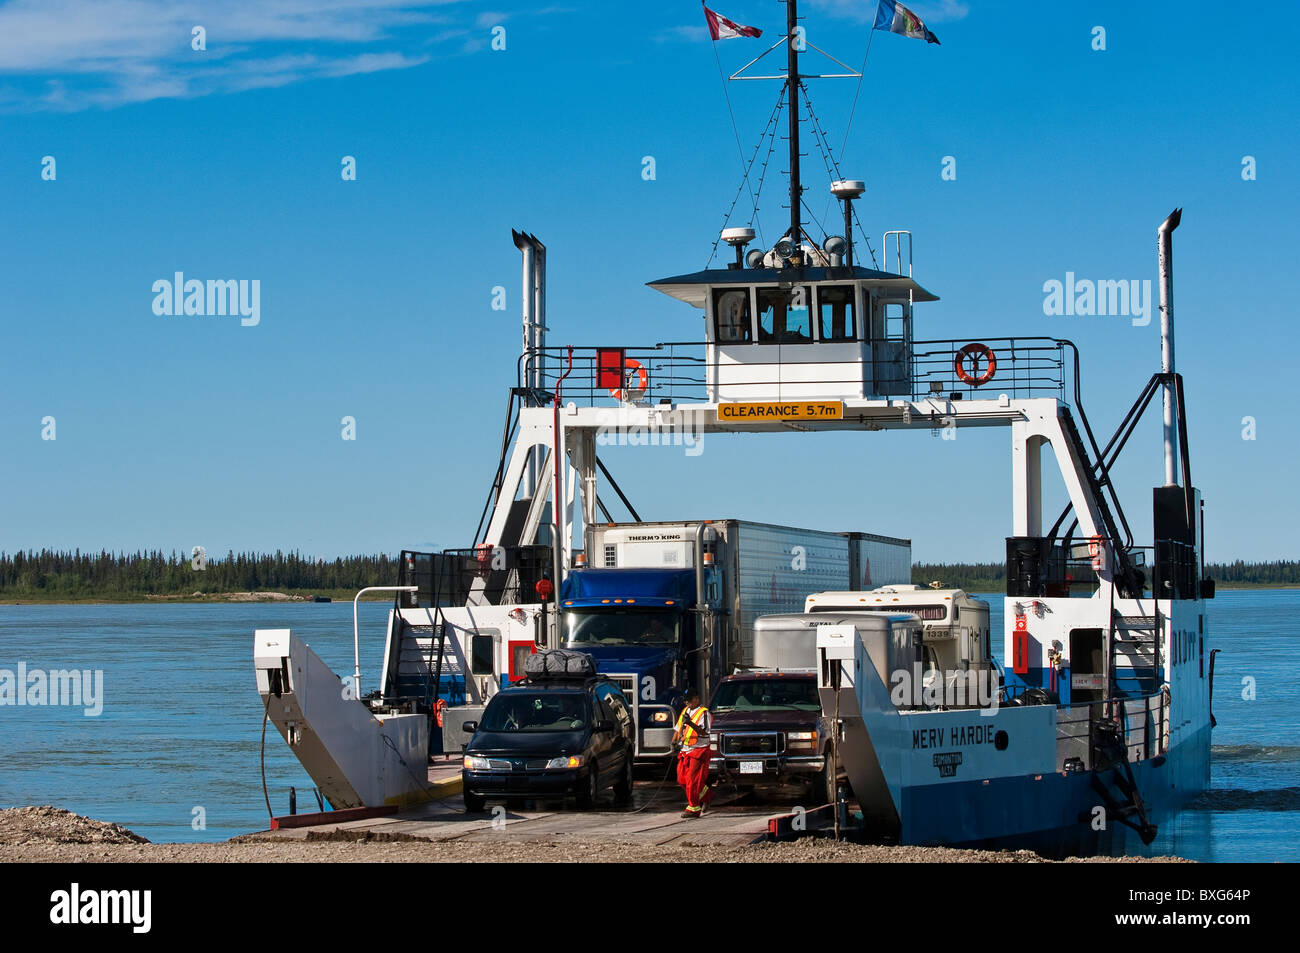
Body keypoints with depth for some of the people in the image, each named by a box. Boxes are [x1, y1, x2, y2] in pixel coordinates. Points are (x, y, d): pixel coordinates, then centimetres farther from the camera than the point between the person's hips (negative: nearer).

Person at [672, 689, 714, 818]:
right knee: (682, 779, 9)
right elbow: (678, 728, 25)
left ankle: (694, 807, -5)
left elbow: (703, 732, -22)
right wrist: (674, 742, 12)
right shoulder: (685, 711, 17)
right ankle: (706, 794, 27)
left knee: (693, 780, -10)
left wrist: (691, 723, -35)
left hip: (699, 750, -8)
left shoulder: (704, 713, -9)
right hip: (685, 751, 8)